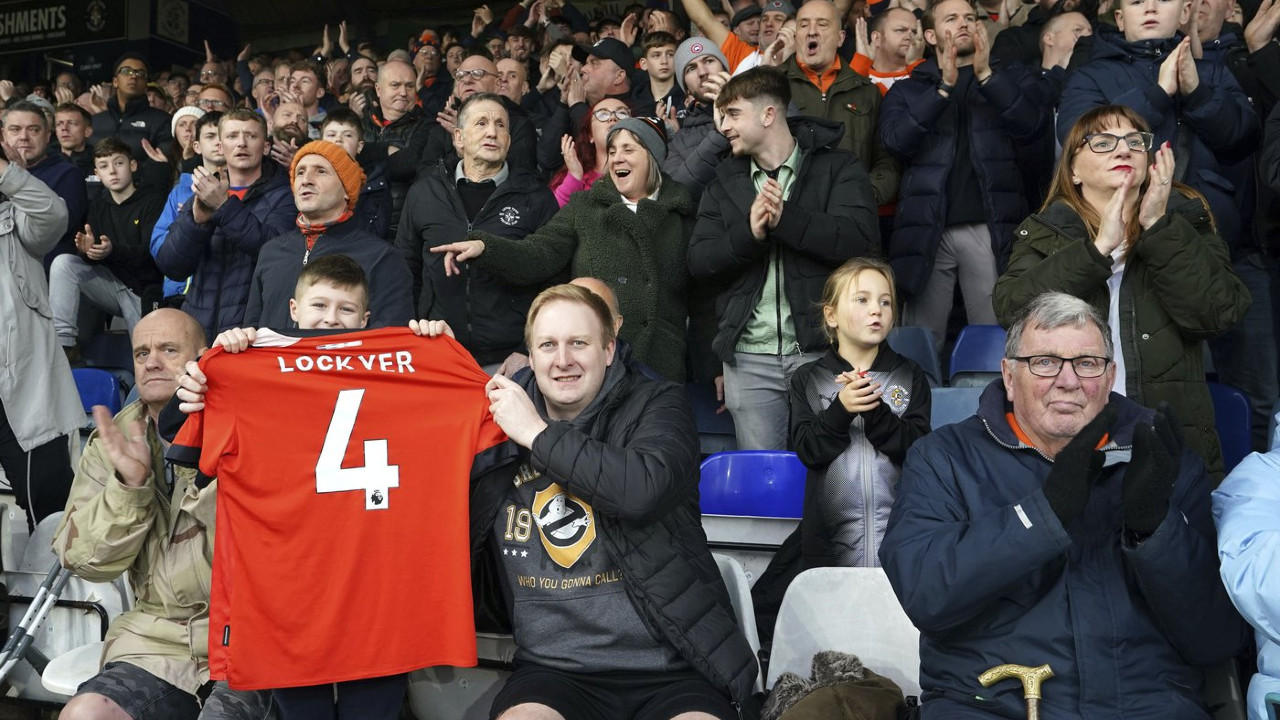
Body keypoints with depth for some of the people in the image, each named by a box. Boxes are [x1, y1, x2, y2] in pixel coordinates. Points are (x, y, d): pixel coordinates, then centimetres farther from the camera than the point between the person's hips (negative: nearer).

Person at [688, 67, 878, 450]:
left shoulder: (838, 168, 3)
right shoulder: (725, 180, 15)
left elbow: (860, 238, -14)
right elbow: (699, 261, 4)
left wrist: (786, 218, -21)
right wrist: (748, 232, -14)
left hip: (821, 348, -3)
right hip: (748, 357, 3)